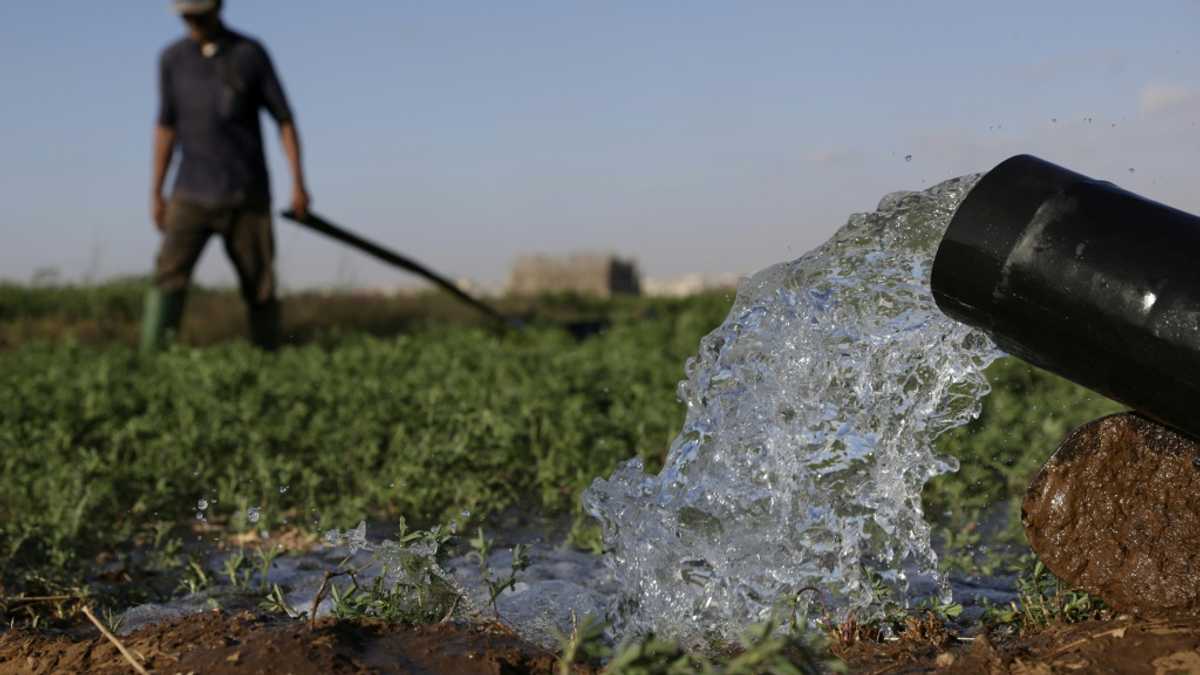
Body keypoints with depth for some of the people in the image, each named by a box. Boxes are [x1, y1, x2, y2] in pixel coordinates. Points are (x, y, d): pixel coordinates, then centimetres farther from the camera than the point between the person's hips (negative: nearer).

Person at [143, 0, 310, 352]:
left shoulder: (251, 54, -2)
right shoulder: (172, 58, 5)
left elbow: (284, 119, 0)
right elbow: (166, 126, 12)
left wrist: (298, 182, -9)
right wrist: (155, 193, 10)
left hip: (246, 195, -1)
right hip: (192, 196, 1)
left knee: (260, 288, 1)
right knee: (169, 279, -15)